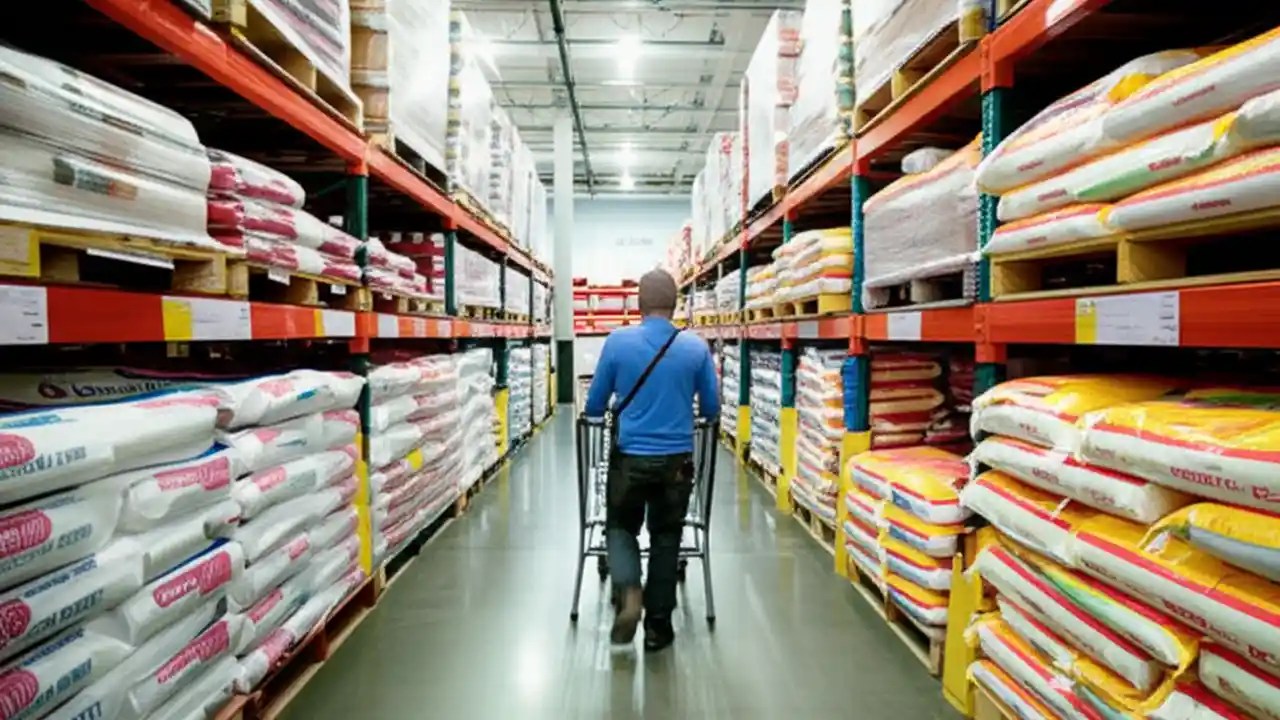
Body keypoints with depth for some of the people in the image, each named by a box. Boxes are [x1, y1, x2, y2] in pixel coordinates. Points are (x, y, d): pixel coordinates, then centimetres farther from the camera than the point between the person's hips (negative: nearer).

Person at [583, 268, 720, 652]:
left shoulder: (617, 341, -6)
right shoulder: (697, 347, -3)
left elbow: (593, 408, 2)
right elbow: (711, 409, 5)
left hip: (629, 458, -1)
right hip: (676, 460, 1)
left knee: (620, 527, 20)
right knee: (666, 538, 17)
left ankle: (628, 593, -3)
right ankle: (657, 624, 23)